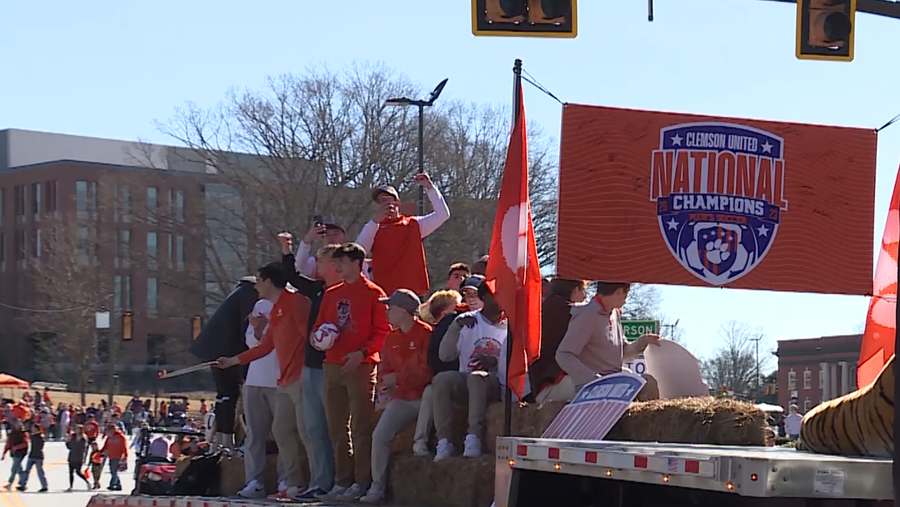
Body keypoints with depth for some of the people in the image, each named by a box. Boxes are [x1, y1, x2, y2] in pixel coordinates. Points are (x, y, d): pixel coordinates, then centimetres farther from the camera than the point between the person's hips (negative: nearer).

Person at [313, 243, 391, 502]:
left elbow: (383, 331, -7)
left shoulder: (373, 293, -2)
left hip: (361, 366, -6)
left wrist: (362, 352, -18)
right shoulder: (331, 294, 16)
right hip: (332, 366, 6)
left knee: (361, 427, -6)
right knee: (337, 428, 7)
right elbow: (319, 326, 21)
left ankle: (361, 483, -5)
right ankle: (342, 481, 13)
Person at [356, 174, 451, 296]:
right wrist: (376, 220, -18)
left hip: (411, 292, 1)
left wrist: (429, 187, -2)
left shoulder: (414, 225, 12)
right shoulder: (372, 228, 10)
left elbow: (443, 214, 5)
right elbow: (359, 249, -9)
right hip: (382, 293, -1)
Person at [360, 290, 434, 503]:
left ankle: (421, 442, -18)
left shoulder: (426, 333, -9)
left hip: (423, 396, -4)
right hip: (402, 398, 4)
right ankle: (377, 487, -6)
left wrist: (397, 378, -14)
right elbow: (385, 369, 14)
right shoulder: (391, 338, 12)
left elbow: (427, 371, -15)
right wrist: (386, 385, -8)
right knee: (380, 435, -11)